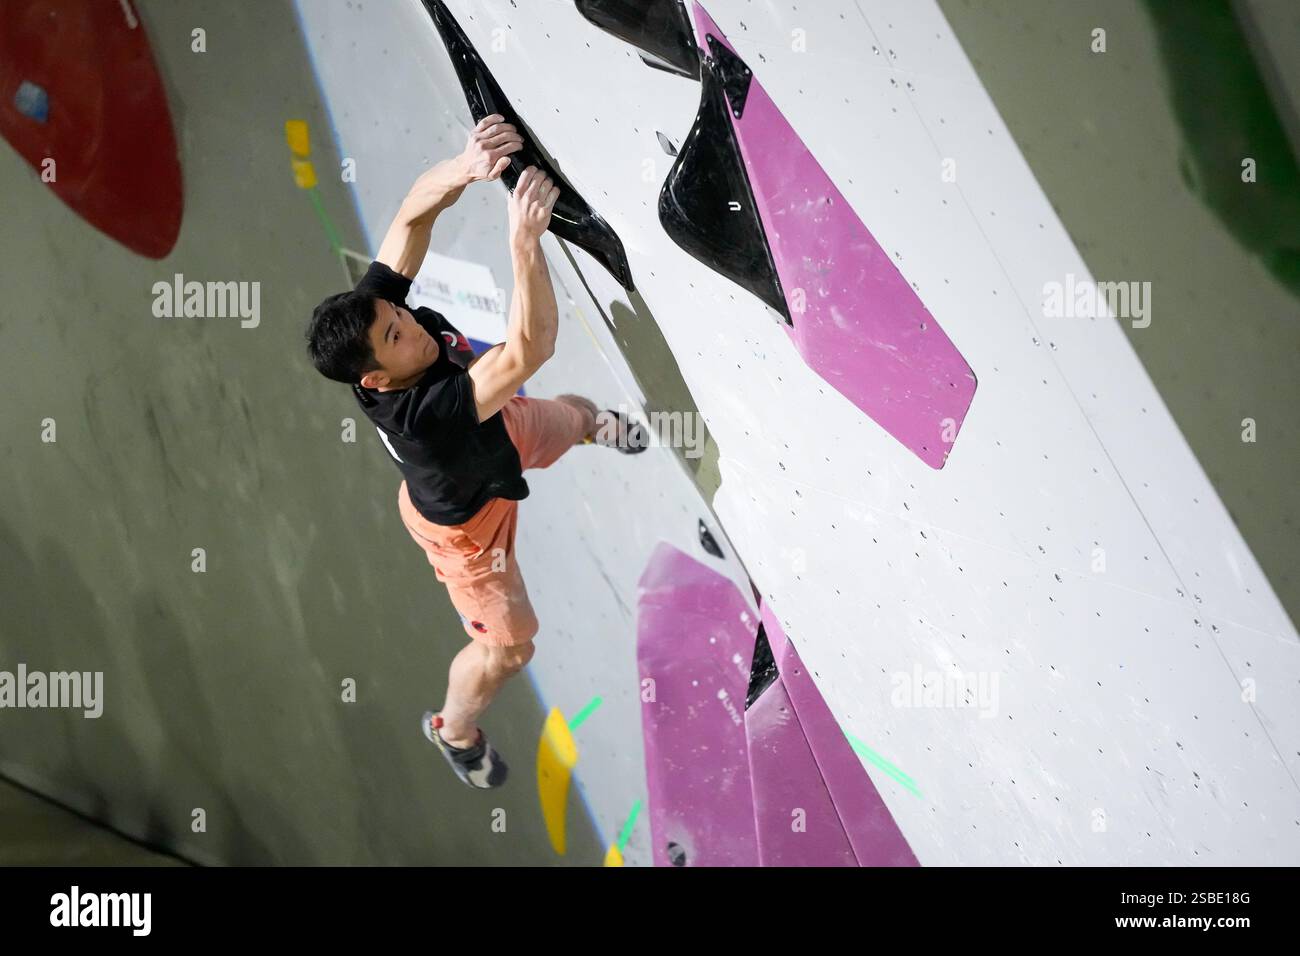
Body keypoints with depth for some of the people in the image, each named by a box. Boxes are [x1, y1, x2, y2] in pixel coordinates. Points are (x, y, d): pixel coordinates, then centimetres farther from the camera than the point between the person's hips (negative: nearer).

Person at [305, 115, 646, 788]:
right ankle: (455, 731, 44)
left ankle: (598, 429, 76)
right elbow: (529, 353, -61)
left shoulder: (374, 302, -34)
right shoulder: (422, 413, -52)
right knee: (508, 646, 10)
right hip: (465, 515, -7)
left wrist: (465, 169, -55)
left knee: (572, 417, 34)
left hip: (497, 431, 7)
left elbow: (414, 213, -33)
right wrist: (525, 238, -69)